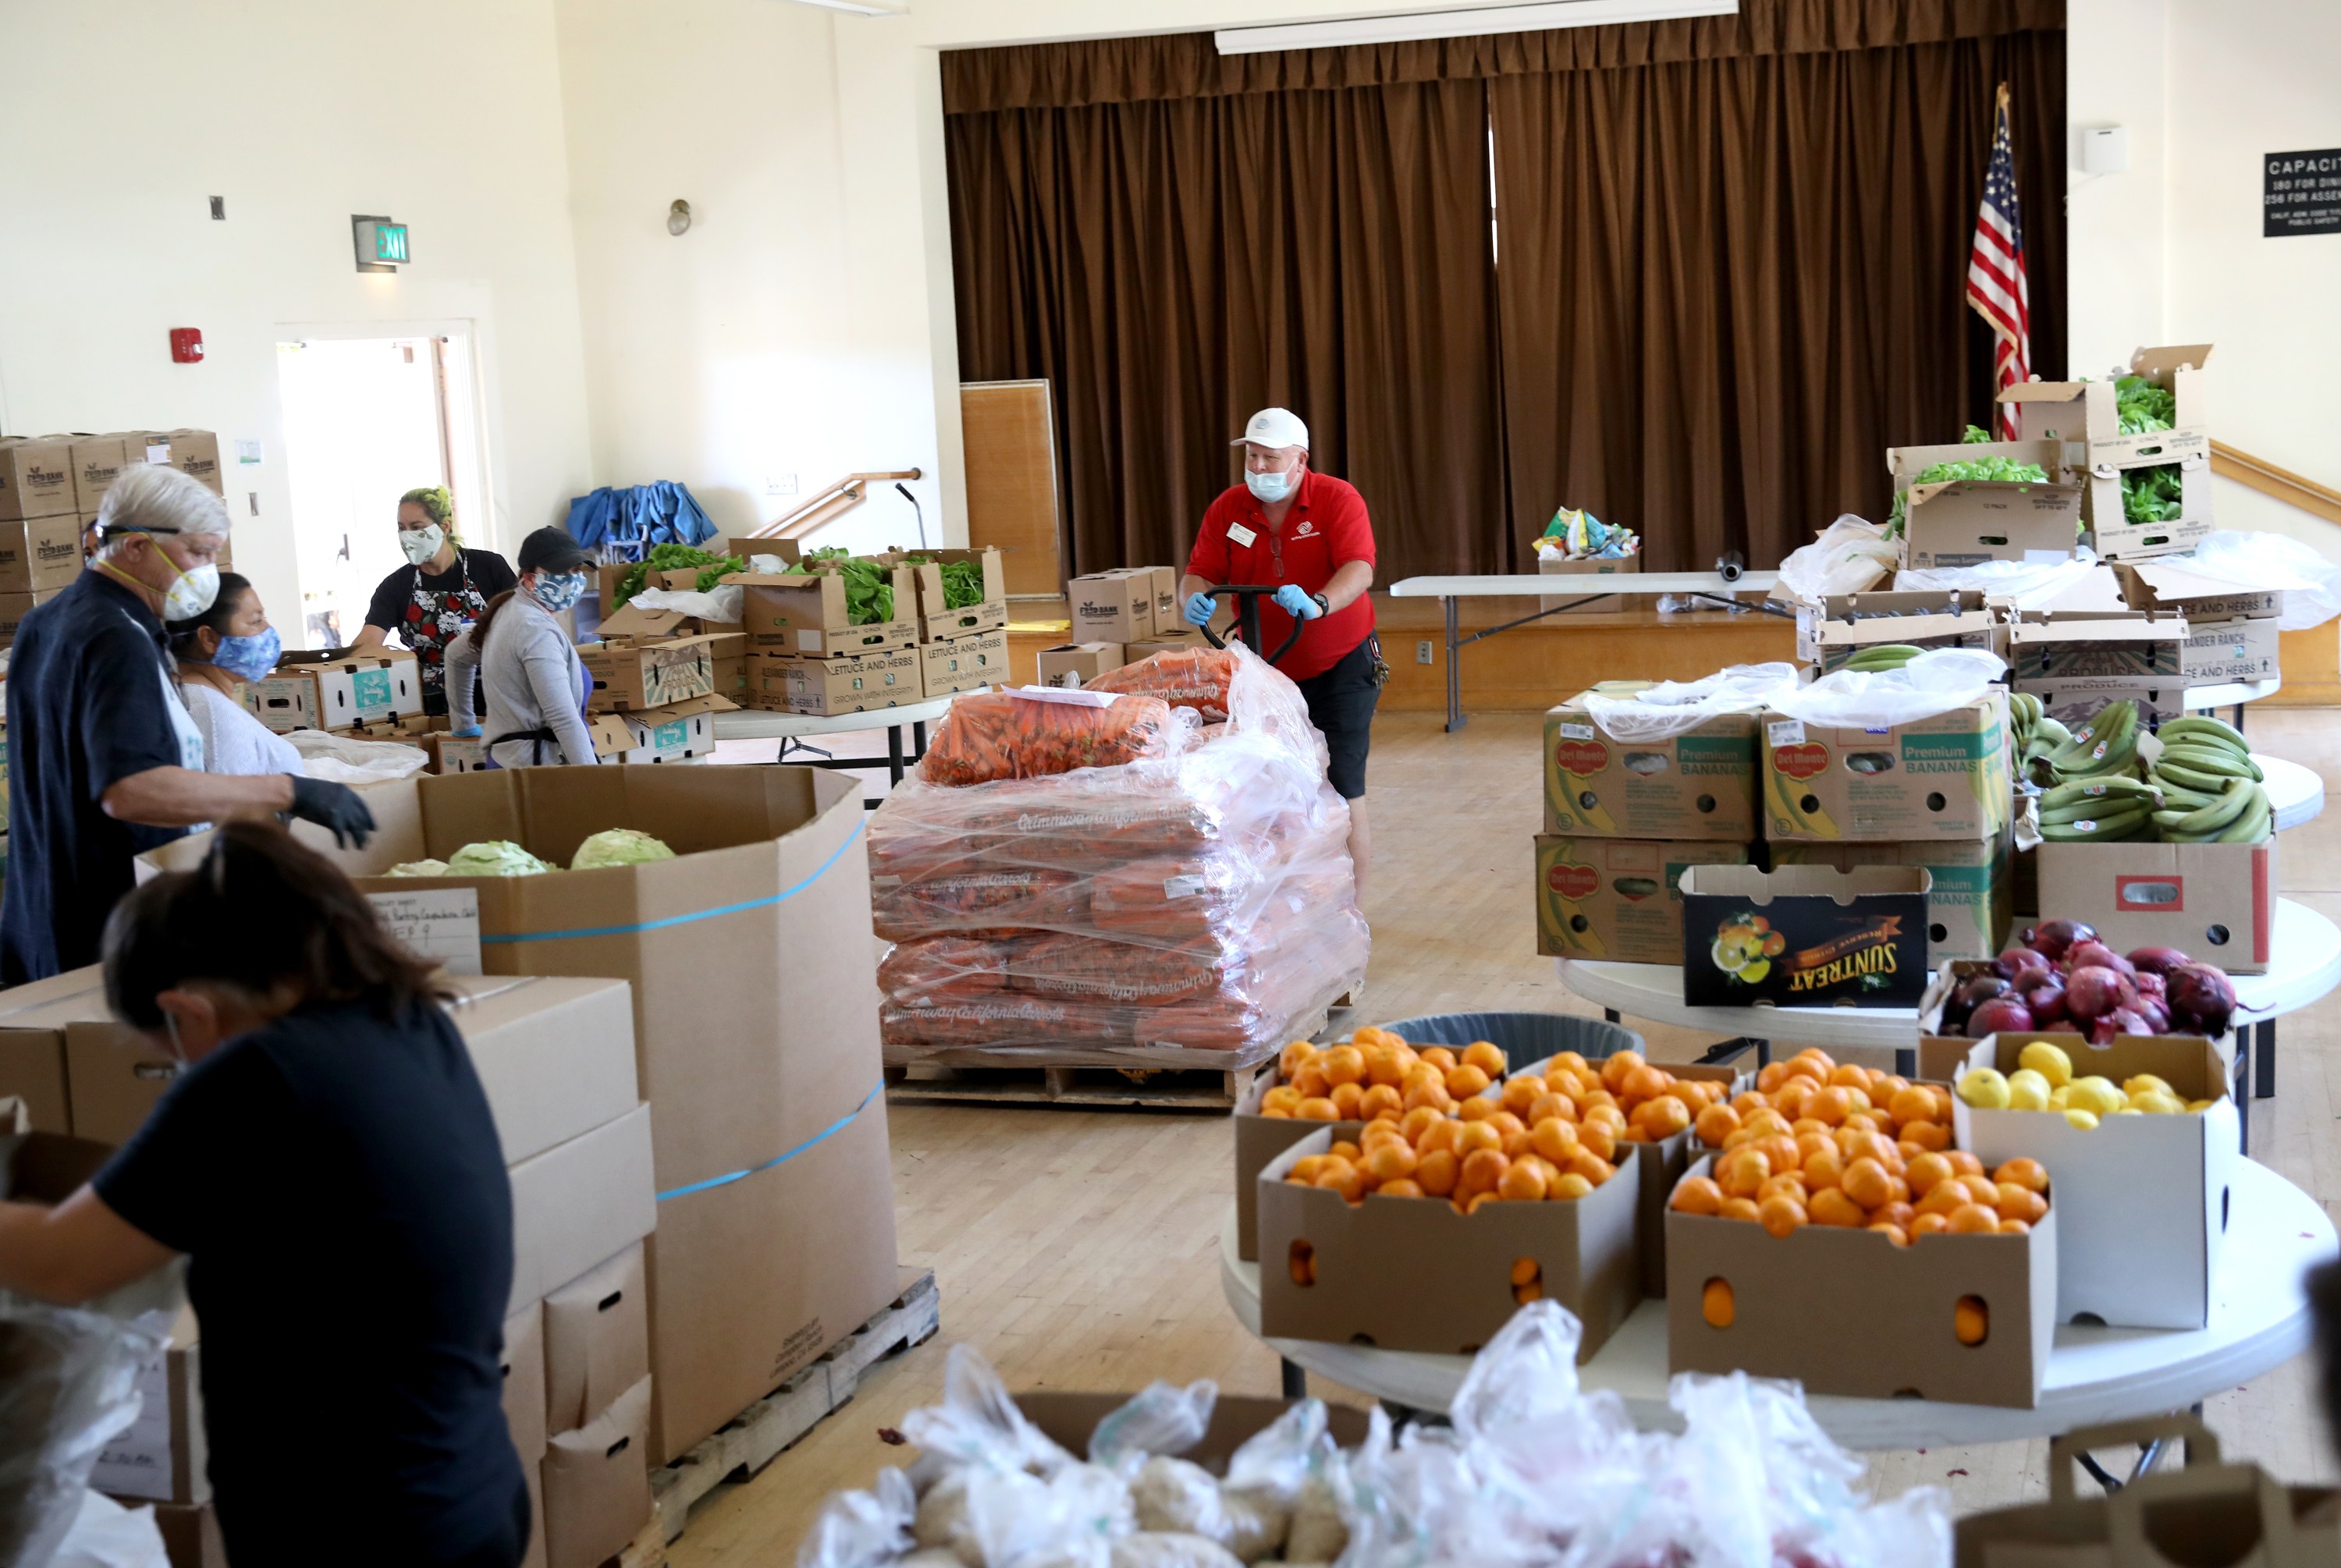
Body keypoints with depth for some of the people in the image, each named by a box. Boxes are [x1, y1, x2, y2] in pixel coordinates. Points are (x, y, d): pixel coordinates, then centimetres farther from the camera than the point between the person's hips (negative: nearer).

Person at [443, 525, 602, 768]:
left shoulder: (506, 610, 14)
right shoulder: (537, 630, -16)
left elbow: (456, 654, 31)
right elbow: (564, 720, -23)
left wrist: (464, 725, 35)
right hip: (537, 766, -10)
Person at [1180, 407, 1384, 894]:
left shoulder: (1339, 499, -12)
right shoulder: (1227, 508, -1)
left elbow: (1359, 569, -26)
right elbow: (1200, 573, -5)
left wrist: (1318, 604, -45)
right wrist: (1195, 599, -30)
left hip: (1340, 666, -4)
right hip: (1265, 670, 4)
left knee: (1341, 789, -6)